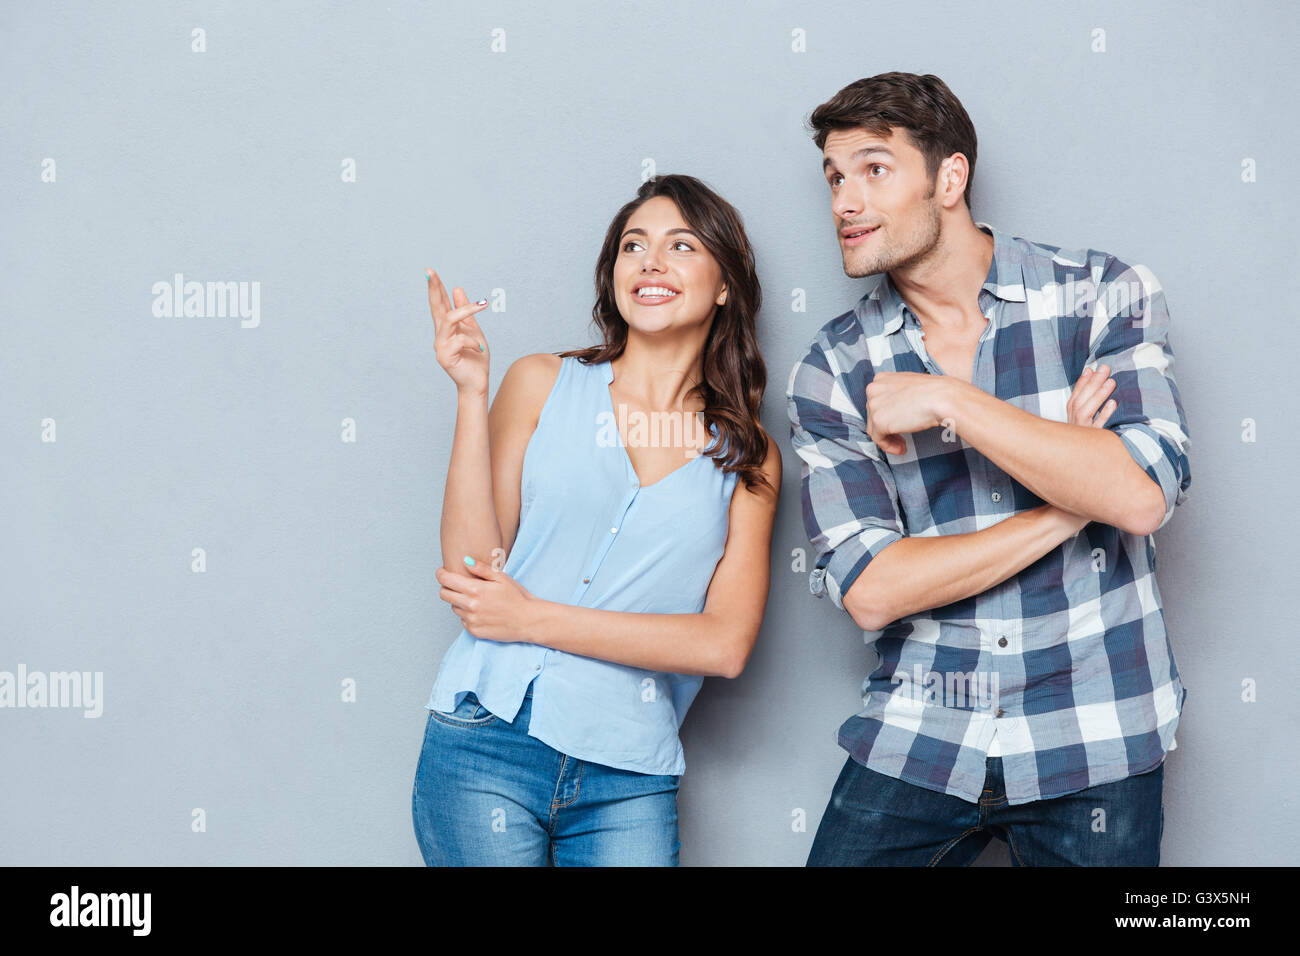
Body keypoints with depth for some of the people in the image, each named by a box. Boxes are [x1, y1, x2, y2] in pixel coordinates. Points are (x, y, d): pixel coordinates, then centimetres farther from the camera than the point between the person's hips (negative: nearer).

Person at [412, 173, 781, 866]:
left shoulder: (748, 455, 7)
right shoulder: (543, 383, 4)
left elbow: (726, 643, -4)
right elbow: (471, 571, -2)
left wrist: (531, 618, -9)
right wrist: (470, 392, -9)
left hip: (629, 782, 1)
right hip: (490, 744, -1)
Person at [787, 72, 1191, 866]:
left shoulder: (1103, 294, -4)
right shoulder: (834, 370, -1)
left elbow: (1142, 495, -18)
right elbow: (868, 590, -10)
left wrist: (948, 399, -18)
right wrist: (1071, 502, -13)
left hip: (1094, 743, -1)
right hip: (917, 739, 1)